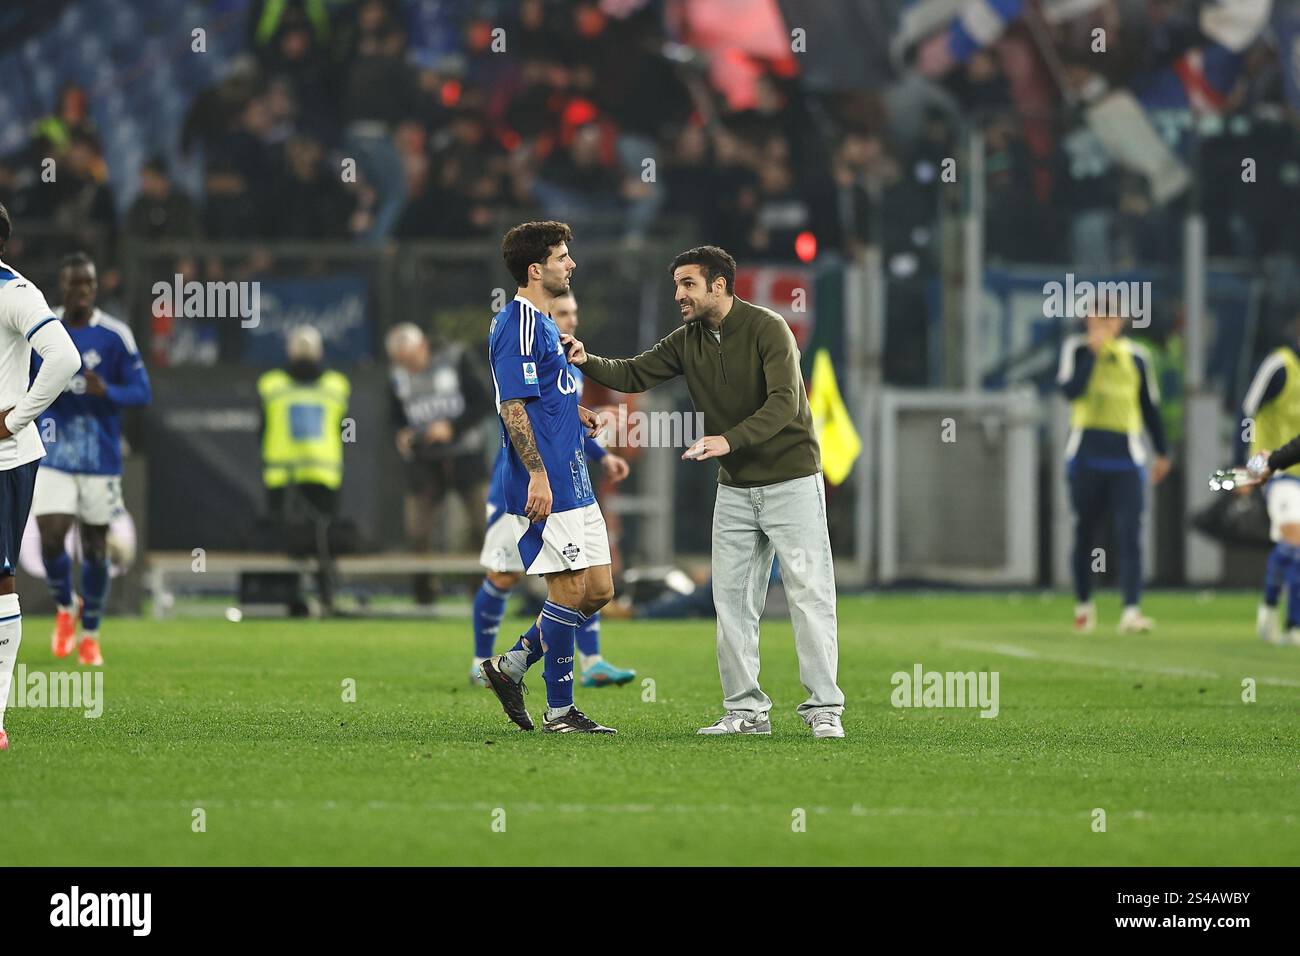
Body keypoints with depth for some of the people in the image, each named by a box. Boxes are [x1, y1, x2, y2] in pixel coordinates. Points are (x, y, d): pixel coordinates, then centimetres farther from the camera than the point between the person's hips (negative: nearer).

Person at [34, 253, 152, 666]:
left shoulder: (116, 335, -5)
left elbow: (141, 392, -5)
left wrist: (106, 392, -23)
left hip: (101, 457, -1)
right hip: (52, 457, 1)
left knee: (95, 546, 6)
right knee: (51, 538, -13)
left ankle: (90, 634, 23)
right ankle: (65, 608, 17)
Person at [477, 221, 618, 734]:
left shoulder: (542, 324, 18)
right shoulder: (517, 326, -14)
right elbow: (513, 408, -19)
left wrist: (573, 411, 14)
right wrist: (537, 475, -24)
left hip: (572, 479, 10)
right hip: (546, 485, -10)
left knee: (598, 589, 9)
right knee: (570, 588, -6)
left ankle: (511, 666, 16)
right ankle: (559, 711, 2)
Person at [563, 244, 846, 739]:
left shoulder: (767, 328, -16)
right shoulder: (688, 340, 4)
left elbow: (783, 403, -25)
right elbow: (634, 374, 1)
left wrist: (729, 440, -37)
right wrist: (588, 361, -19)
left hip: (791, 480, -7)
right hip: (735, 488, 7)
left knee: (809, 593, -7)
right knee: (731, 597, 4)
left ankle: (824, 709, -4)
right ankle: (746, 709, 9)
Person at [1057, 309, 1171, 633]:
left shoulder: (1136, 356, 8)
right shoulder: (1076, 349, 2)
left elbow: (1150, 406, 17)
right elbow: (1071, 390, -15)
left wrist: (1162, 452, 20)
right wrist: (1094, 352, -16)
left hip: (1125, 455, 1)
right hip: (1086, 453, -1)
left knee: (1130, 534, -12)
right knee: (1084, 533, 7)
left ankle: (1131, 611, -20)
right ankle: (1083, 604, 24)